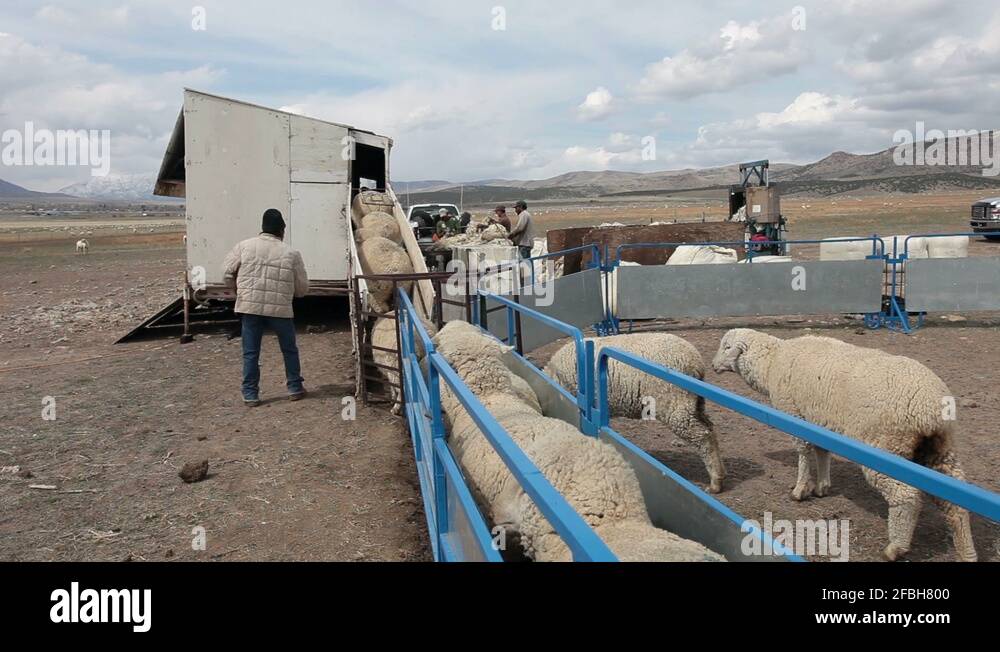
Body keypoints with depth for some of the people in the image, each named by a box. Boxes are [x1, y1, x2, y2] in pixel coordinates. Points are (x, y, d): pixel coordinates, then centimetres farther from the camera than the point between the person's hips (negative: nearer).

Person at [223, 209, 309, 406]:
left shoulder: (244, 246, 1)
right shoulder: (291, 254, -1)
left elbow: (228, 271, 6)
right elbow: (302, 288, 4)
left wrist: (238, 290, 23)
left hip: (250, 307, 1)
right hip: (280, 309, -1)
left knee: (250, 353, 9)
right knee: (289, 350, 16)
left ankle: (250, 394, 11)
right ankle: (295, 388, 23)